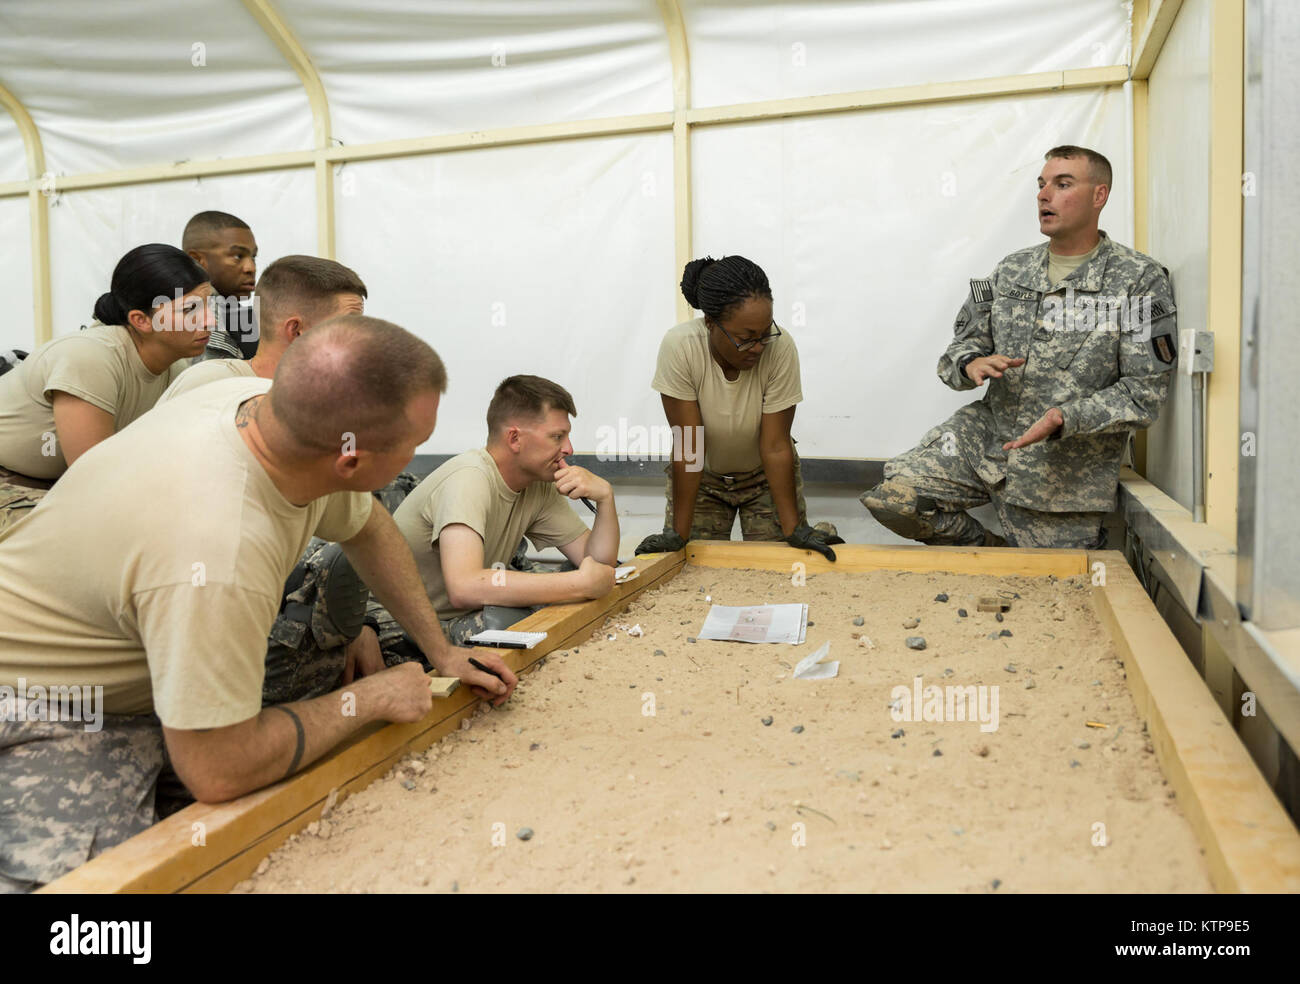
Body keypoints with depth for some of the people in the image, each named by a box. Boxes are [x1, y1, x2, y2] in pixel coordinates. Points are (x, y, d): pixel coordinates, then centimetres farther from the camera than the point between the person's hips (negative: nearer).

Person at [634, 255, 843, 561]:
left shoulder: (781, 348, -28)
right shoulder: (680, 347, -29)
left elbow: (776, 446, -23)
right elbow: (688, 445, -26)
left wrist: (794, 530, -24)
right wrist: (679, 533, -25)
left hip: (765, 475, 0)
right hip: (701, 476, 0)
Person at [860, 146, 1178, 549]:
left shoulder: (1140, 280, -5)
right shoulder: (1011, 270, 10)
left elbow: (1143, 394, -9)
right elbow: (960, 347, 13)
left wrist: (1062, 418, -24)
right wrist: (971, 365, -13)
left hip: (1067, 471, -3)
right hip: (986, 436, 4)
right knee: (893, 496, -15)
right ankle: (992, 548, 9)